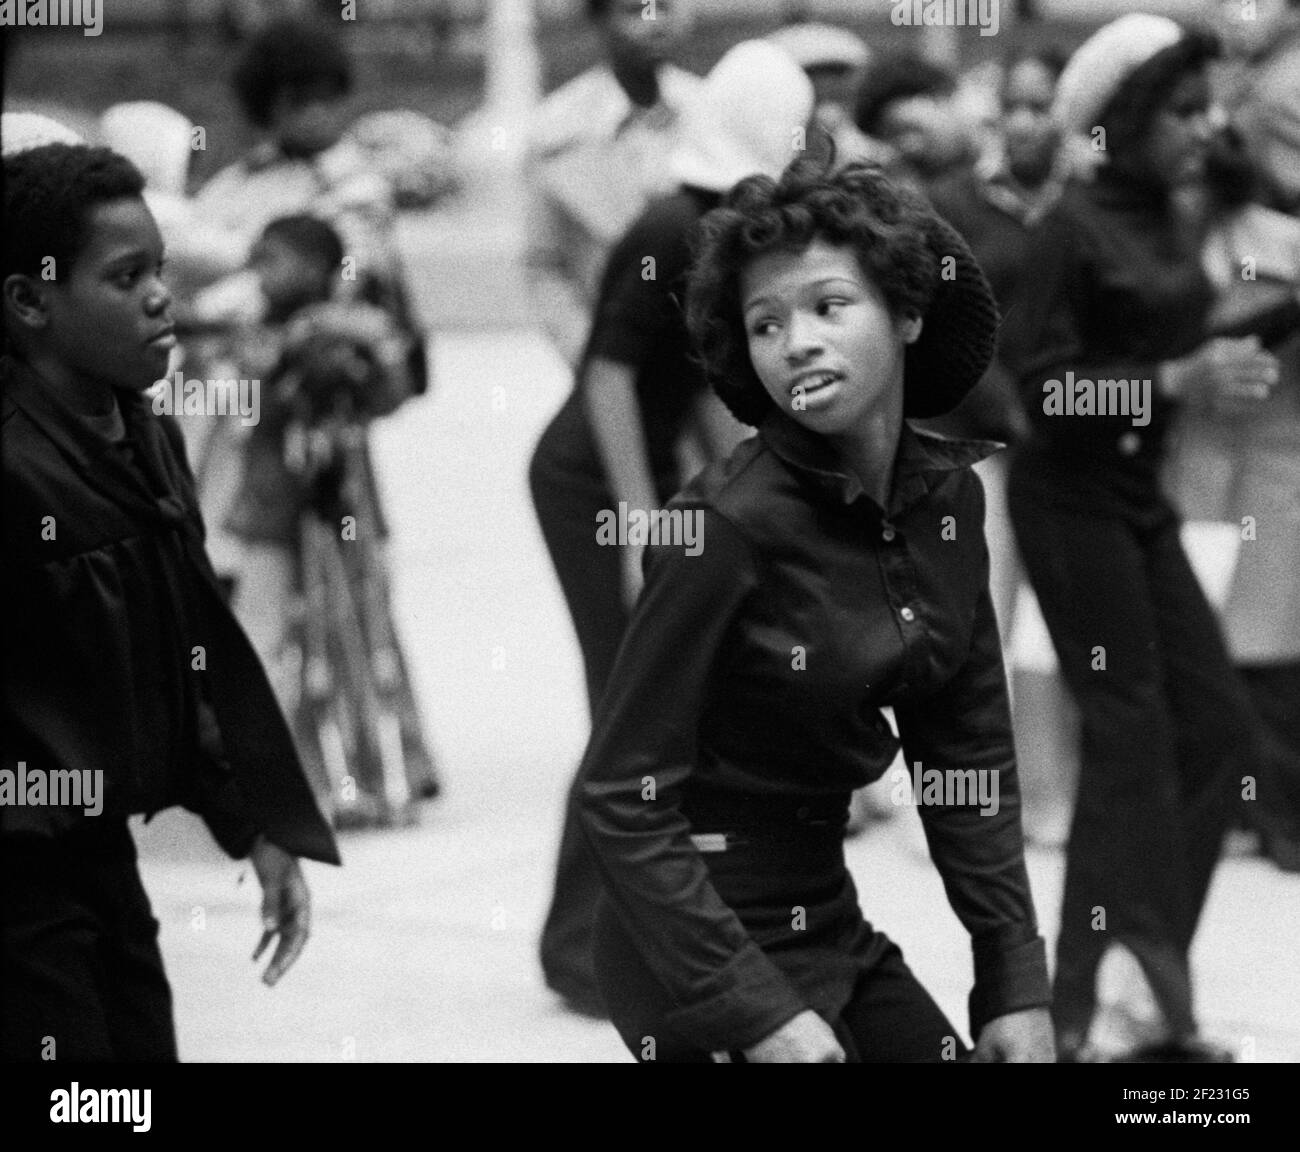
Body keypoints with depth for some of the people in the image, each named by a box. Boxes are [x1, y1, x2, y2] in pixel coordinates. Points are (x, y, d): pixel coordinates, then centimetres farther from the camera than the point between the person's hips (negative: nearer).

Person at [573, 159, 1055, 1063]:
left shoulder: (947, 494, -1)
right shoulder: (727, 523, -20)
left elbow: (970, 760, 6)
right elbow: (622, 795, -18)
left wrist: (1017, 986, 1)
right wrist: (754, 1013, -21)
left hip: (832, 918, 7)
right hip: (708, 941, -6)